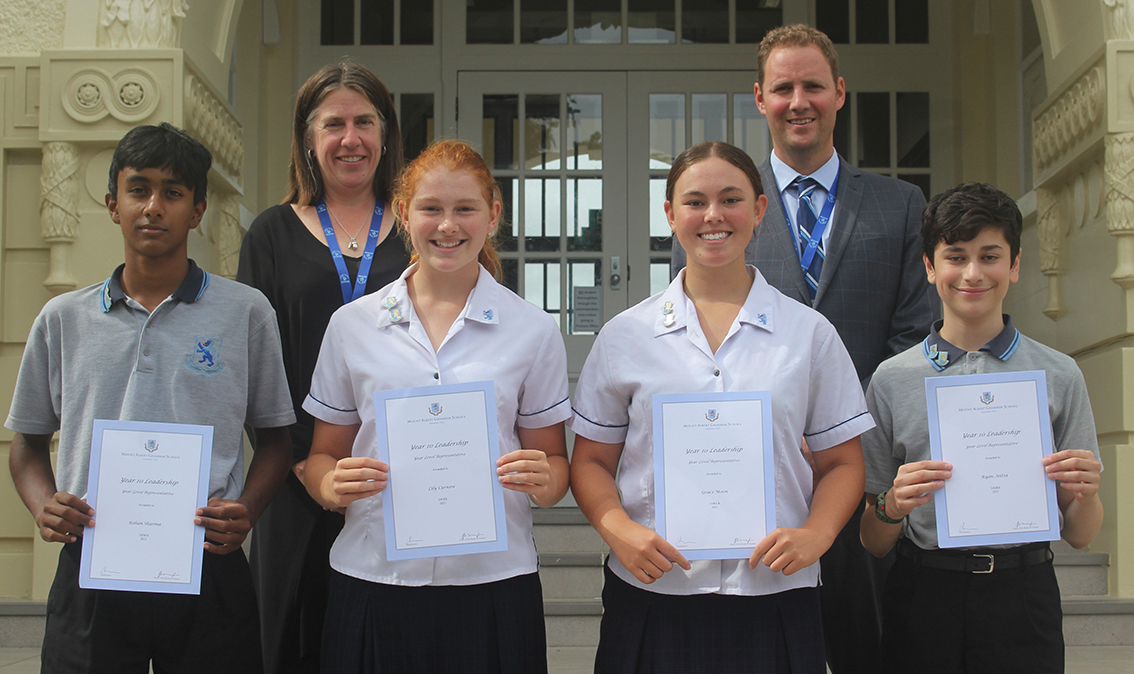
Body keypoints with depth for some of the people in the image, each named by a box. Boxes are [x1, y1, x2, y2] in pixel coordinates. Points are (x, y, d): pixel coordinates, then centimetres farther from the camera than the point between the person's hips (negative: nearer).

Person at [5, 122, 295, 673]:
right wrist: (44, 505, -3)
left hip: (207, 572, -1)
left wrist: (245, 512, -9)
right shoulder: (63, 320, 8)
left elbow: (273, 438, 8)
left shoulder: (245, 312, 3)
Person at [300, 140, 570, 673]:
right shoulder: (352, 325, 6)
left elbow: (554, 462, 9)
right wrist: (332, 484, -11)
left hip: (493, 583, 0)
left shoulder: (533, 330, 4)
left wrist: (542, 479, -14)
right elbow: (323, 454, 11)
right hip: (372, 583, 1)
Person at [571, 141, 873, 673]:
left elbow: (841, 463, 8)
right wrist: (618, 529, -10)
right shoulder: (625, 335, 6)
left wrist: (815, 535, -10)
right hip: (651, 598, 0)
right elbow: (591, 461, 8)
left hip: (774, 598, 0)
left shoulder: (810, 334, 5)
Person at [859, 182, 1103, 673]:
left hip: (1023, 594, 0)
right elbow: (873, 542, 5)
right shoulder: (892, 379, 3)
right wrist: (892, 505, -16)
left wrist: (1085, 494, -14)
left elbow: (1080, 536, 7)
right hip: (924, 593, 0)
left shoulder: (1058, 376, 4)